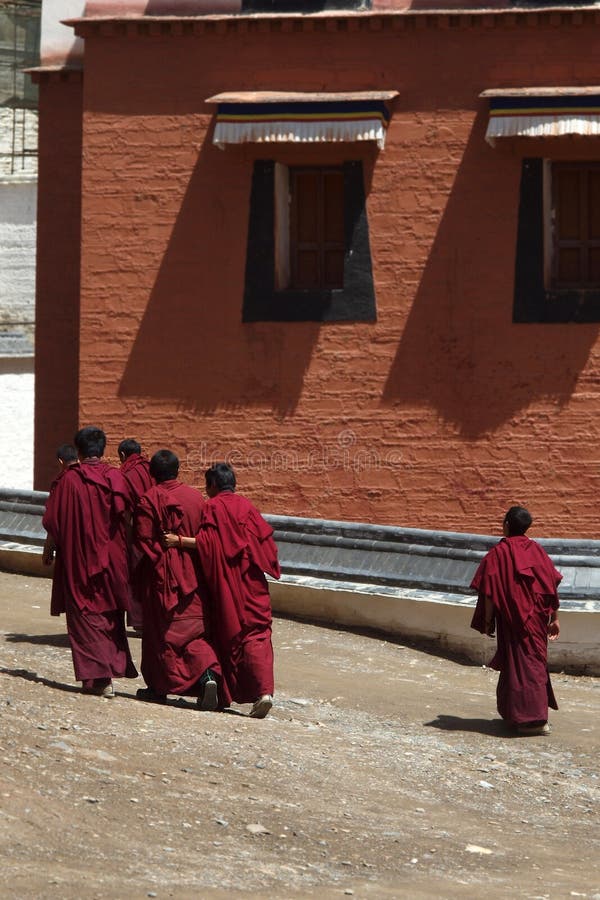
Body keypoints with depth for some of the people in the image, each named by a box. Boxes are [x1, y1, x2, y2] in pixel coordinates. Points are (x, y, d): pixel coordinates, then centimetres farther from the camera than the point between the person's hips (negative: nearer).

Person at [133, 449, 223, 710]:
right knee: (194, 629, 7)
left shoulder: (149, 500, -11)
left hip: (162, 575, -4)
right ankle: (209, 674, -15)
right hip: (192, 576, 4)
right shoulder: (196, 497, 3)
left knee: (161, 631, 7)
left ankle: (159, 687, 13)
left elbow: (143, 541, -12)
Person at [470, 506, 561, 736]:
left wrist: (487, 622, -3)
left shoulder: (497, 554, -8)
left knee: (520, 666, 1)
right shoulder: (537, 550, 3)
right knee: (535, 662, 13)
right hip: (537, 620, 4)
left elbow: (489, 592, -11)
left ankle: (534, 718, -3)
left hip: (512, 620, -4)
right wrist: (554, 618, 10)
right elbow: (552, 586, 3)